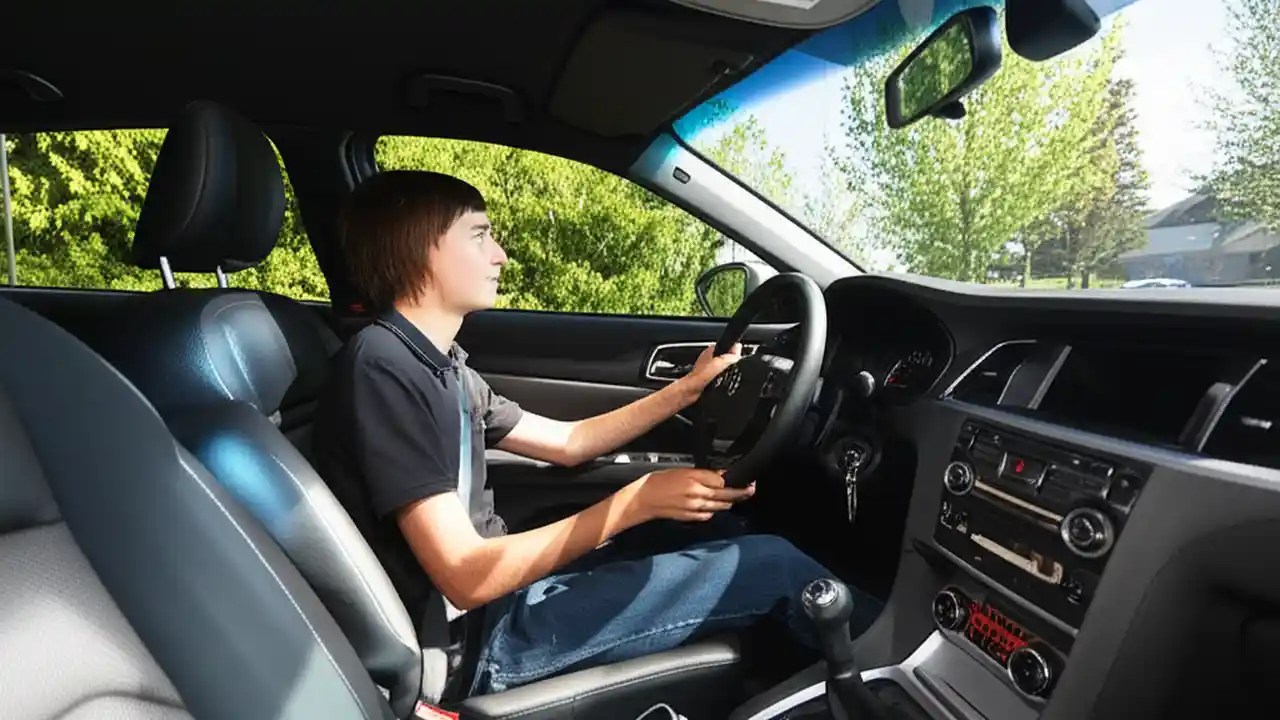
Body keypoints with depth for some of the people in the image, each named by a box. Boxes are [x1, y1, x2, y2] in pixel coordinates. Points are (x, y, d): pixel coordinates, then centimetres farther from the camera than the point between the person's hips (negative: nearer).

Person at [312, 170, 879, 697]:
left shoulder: (439, 364, 8)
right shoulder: (382, 366, -20)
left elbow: (567, 443, 12)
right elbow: (466, 579, -24)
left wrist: (689, 388, 9)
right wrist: (635, 501, -25)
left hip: (498, 587, 8)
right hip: (475, 637, -8)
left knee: (730, 539, 12)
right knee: (772, 564, -10)